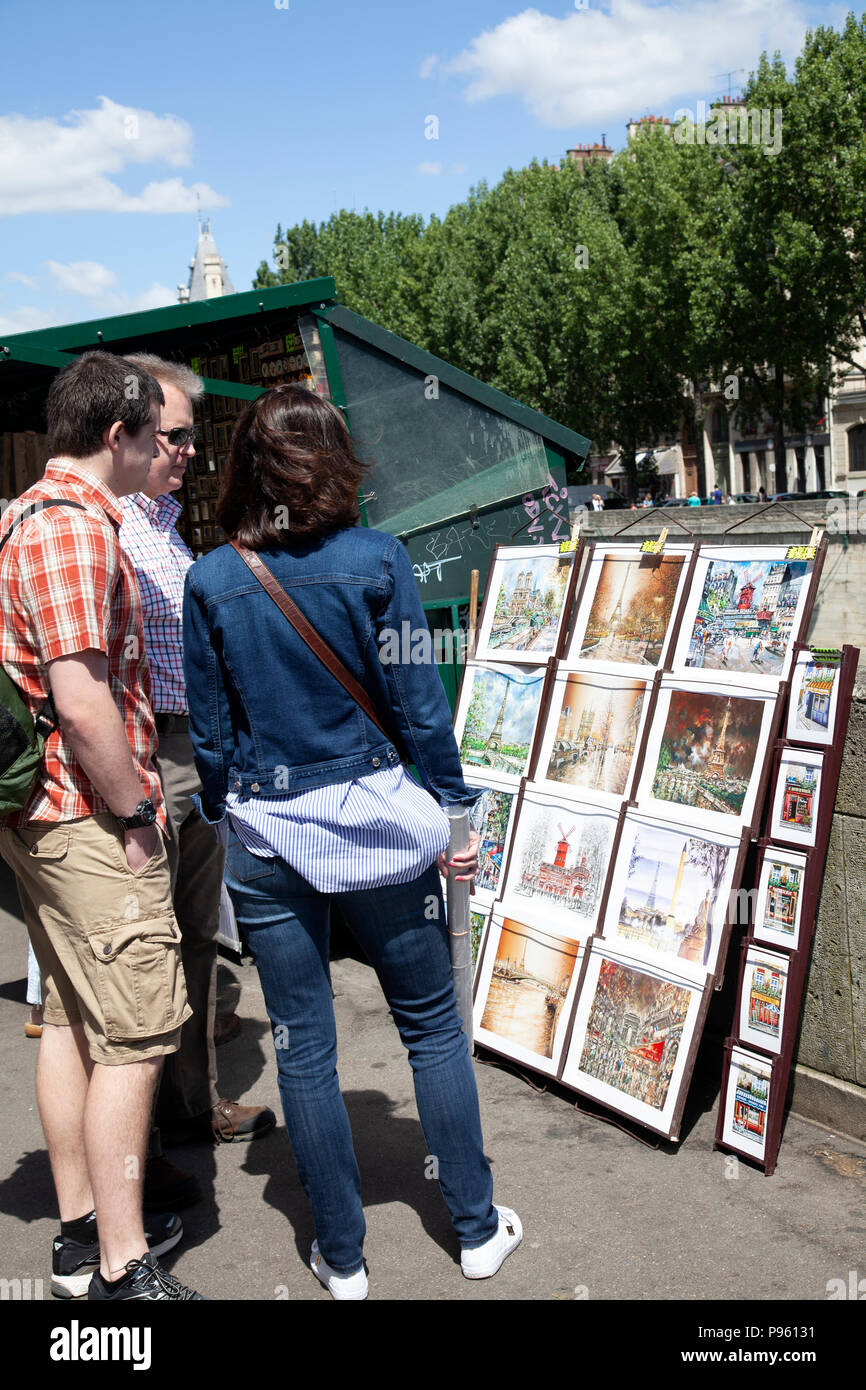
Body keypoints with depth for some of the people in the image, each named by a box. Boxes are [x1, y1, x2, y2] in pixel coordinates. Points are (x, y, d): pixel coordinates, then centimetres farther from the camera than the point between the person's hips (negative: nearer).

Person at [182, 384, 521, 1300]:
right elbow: (419, 706, -7)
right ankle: (478, 1231, 28)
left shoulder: (210, 580, -3)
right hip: (375, 820, -1)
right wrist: (452, 812, 3)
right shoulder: (376, 559, -9)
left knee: (303, 1048, 12)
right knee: (432, 1026, 15)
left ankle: (342, 1259, 26)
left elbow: (209, 733, 1)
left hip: (265, 836, 2)